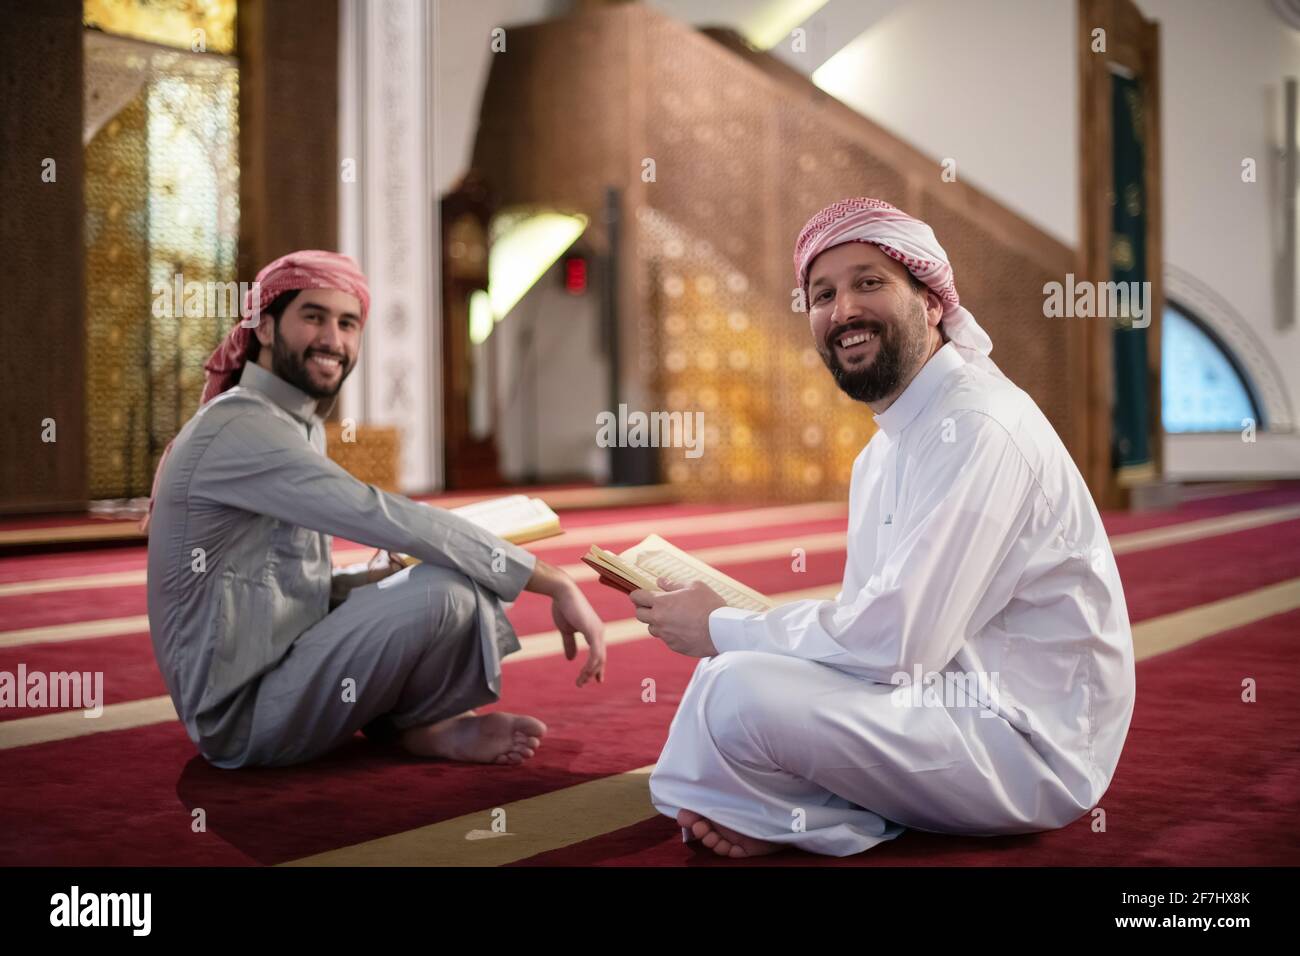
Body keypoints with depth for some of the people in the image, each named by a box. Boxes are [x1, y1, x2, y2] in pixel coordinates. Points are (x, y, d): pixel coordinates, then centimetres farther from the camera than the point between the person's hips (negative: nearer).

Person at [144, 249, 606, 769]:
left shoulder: (302, 428, 12)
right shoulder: (241, 427, -19)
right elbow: (388, 520, -28)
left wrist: (391, 578, -4)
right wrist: (556, 583, -26)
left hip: (283, 671, 10)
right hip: (242, 713, -10)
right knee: (448, 594, -27)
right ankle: (419, 726, 1)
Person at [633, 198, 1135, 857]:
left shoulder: (979, 429, -19)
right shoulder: (883, 450, 13)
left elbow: (898, 641, -25)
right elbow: (868, 628, 14)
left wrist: (722, 629, -12)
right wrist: (727, 634, -3)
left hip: (1030, 745, -10)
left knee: (739, 689, -26)